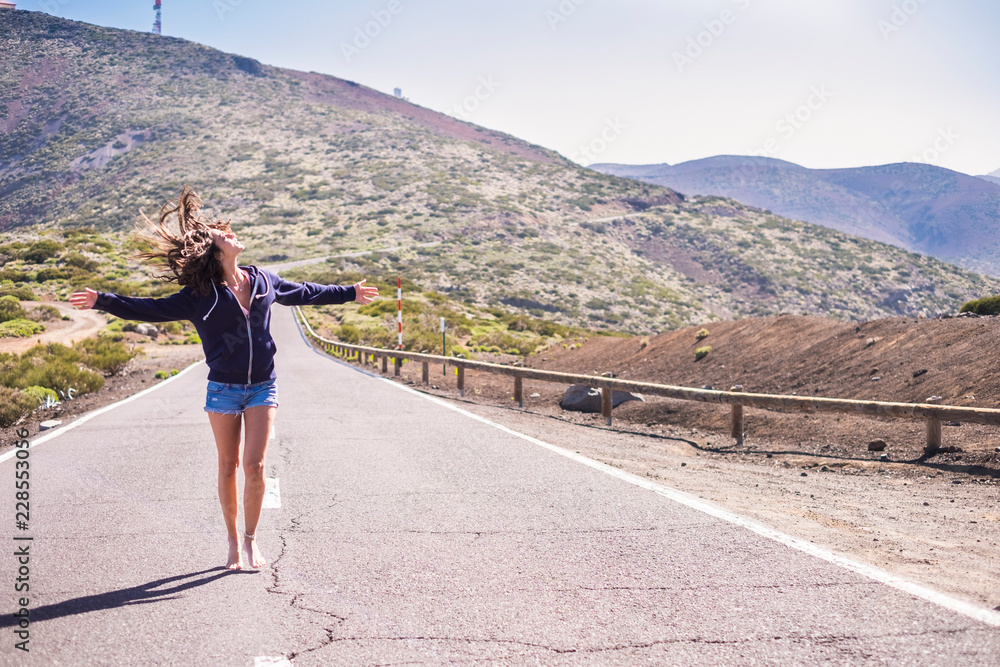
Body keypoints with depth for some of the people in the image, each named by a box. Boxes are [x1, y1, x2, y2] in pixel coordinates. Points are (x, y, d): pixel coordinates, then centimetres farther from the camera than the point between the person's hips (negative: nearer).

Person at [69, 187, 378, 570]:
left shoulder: (264, 281, 5)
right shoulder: (200, 295, -5)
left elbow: (304, 293, 20)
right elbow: (151, 309, -7)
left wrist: (350, 293, 28)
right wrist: (102, 301, -17)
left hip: (262, 387, 1)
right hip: (223, 389, -1)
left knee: (255, 465, -6)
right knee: (228, 466, 7)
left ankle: (251, 538, 12)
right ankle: (233, 541, 22)